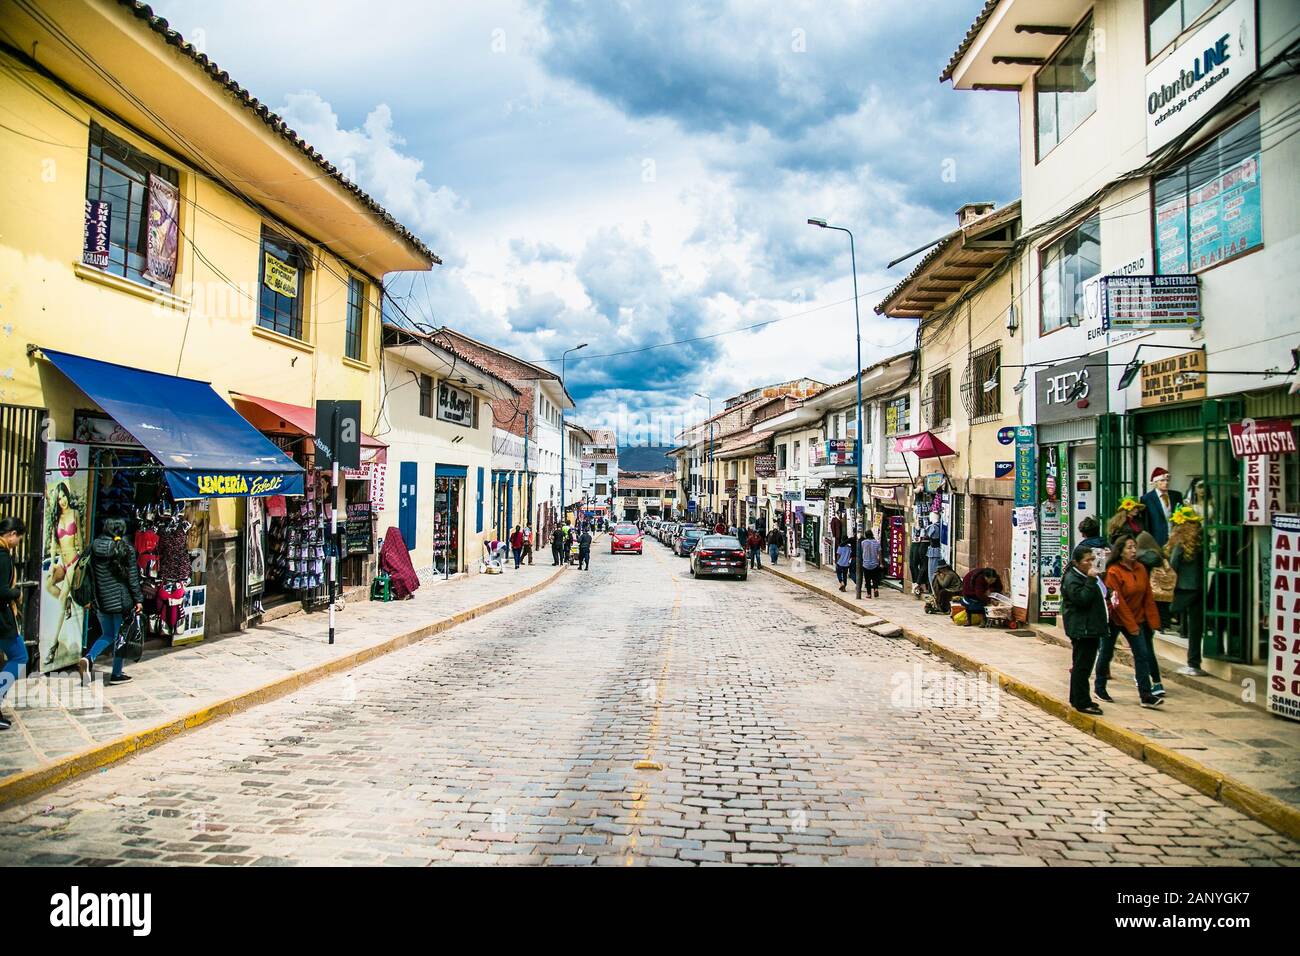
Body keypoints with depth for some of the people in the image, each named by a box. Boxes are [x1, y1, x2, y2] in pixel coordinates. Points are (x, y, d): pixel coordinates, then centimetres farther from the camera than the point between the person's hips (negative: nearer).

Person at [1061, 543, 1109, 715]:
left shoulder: (1085, 576, 19)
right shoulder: (1072, 579, -14)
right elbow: (1082, 599, -27)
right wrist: (1091, 580, -25)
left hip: (1090, 628, 11)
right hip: (1081, 629, -11)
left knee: (1081, 665, 16)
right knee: (1082, 666, -8)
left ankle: (1077, 699, 24)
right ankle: (1082, 703, -4)